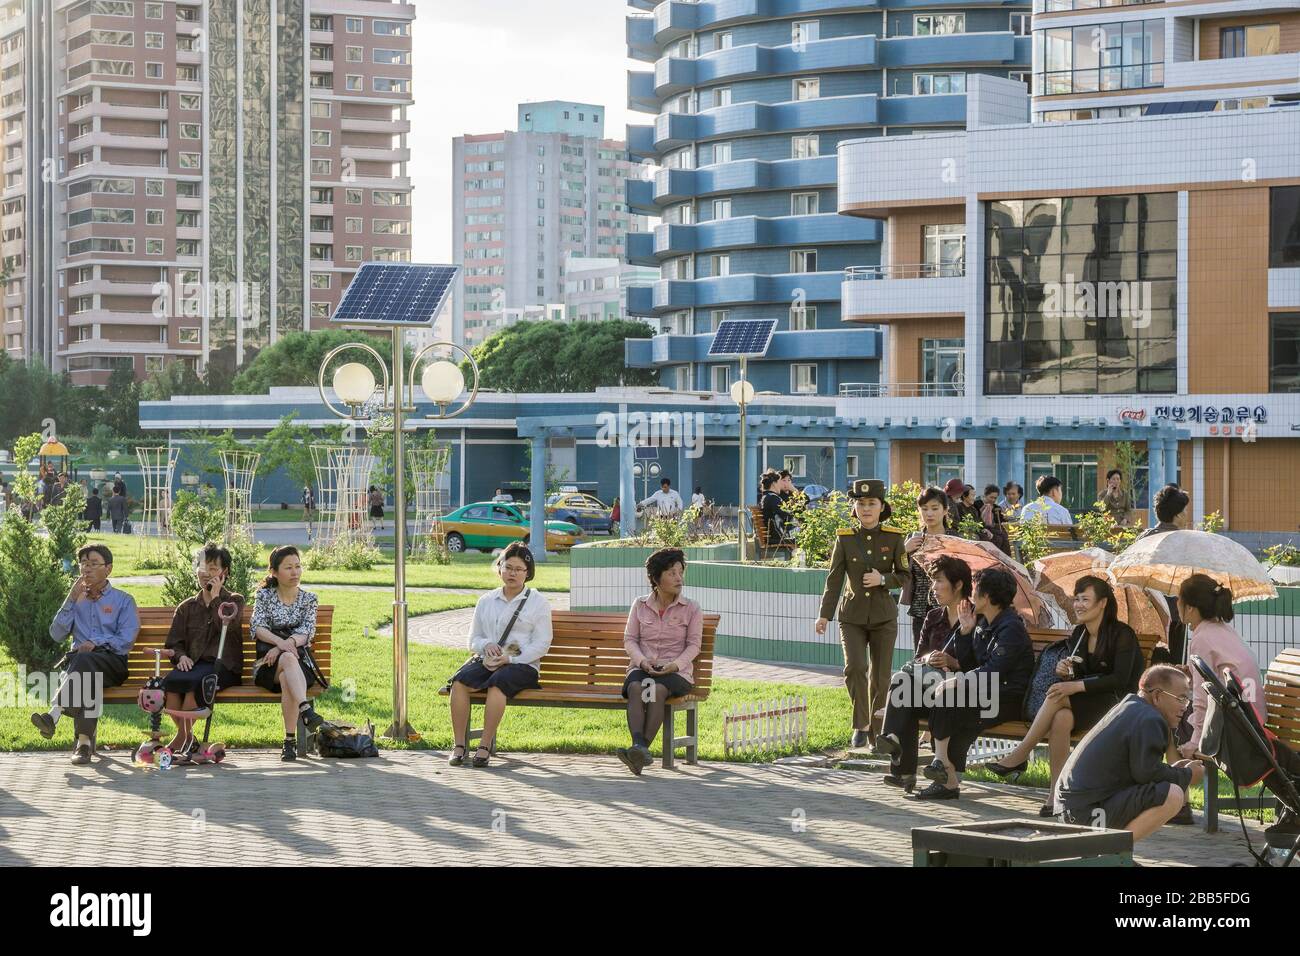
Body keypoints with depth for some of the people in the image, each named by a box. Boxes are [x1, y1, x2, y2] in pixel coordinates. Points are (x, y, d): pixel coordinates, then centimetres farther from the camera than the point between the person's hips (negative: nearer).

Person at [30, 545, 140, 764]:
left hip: (112, 662, -2)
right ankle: (85, 740, -46)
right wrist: (71, 600, 1)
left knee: (84, 660, -39)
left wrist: (97, 644, -15)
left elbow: (126, 641, -1)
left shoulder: (123, 601, 12)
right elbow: (56, 634, 9)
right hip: (78, 661, 2)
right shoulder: (76, 600, 23)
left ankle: (54, 715, -52)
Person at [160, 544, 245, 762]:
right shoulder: (187, 607, 23)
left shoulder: (235, 601, 15)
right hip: (193, 664, 3)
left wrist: (216, 597, -2)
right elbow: (173, 643, 15)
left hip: (224, 666, -3)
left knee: (195, 681, -37)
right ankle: (189, 740, -18)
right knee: (170, 681, -33)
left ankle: (181, 738, -22)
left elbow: (226, 626, -6)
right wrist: (181, 656, -7)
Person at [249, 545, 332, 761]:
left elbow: (306, 632, -1)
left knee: (286, 678, -36)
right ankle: (306, 711, -60)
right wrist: (279, 642, -25)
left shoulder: (309, 598, 13)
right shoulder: (264, 596, 11)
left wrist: (289, 643, -23)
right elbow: (258, 628, -4)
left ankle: (290, 740, -41)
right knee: (288, 659, -38)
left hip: (300, 659, 1)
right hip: (267, 663, -1)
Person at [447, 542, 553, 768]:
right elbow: (474, 639, 21)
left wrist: (510, 660, -13)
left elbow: (541, 645, -1)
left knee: (497, 683, -37)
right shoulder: (486, 601, 20)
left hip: (522, 664, -3)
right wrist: (486, 645, -4)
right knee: (459, 681, -28)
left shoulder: (538, 603, 8)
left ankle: (485, 745, -34)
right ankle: (459, 745, -27)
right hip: (486, 660, 3)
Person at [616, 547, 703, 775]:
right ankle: (638, 746, -53)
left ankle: (643, 748, -49)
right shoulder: (640, 605, 13)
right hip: (642, 667, 2)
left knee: (657, 690, -36)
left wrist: (675, 664, -16)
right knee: (636, 688, -35)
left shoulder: (691, 609, 8)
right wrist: (642, 661, -12)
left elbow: (693, 645, 3)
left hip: (676, 671, -2)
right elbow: (629, 639, 8)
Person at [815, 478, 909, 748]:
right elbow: (834, 578, 0)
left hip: (883, 617, 1)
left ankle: (876, 732, 18)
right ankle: (861, 724, -4)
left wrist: (883, 579, -16)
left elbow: (904, 575, 4)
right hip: (852, 616, 0)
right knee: (854, 667, -19)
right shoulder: (845, 538, -1)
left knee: (881, 677, 4)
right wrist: (824, 615, -5)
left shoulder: (893, 538, -1)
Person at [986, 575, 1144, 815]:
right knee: (1061, 718, -30)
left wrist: (1077, 686, -27)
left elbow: (1120, 679, -19)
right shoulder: (1077, 635, 12)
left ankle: (1019, 756, -22)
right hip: (1086, 705, 6)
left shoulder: (1122, 634, -9)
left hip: (1118, 704, -6)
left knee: (1058, 696, -28)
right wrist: (1065, 672, -11)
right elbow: (1079, 678, 14)